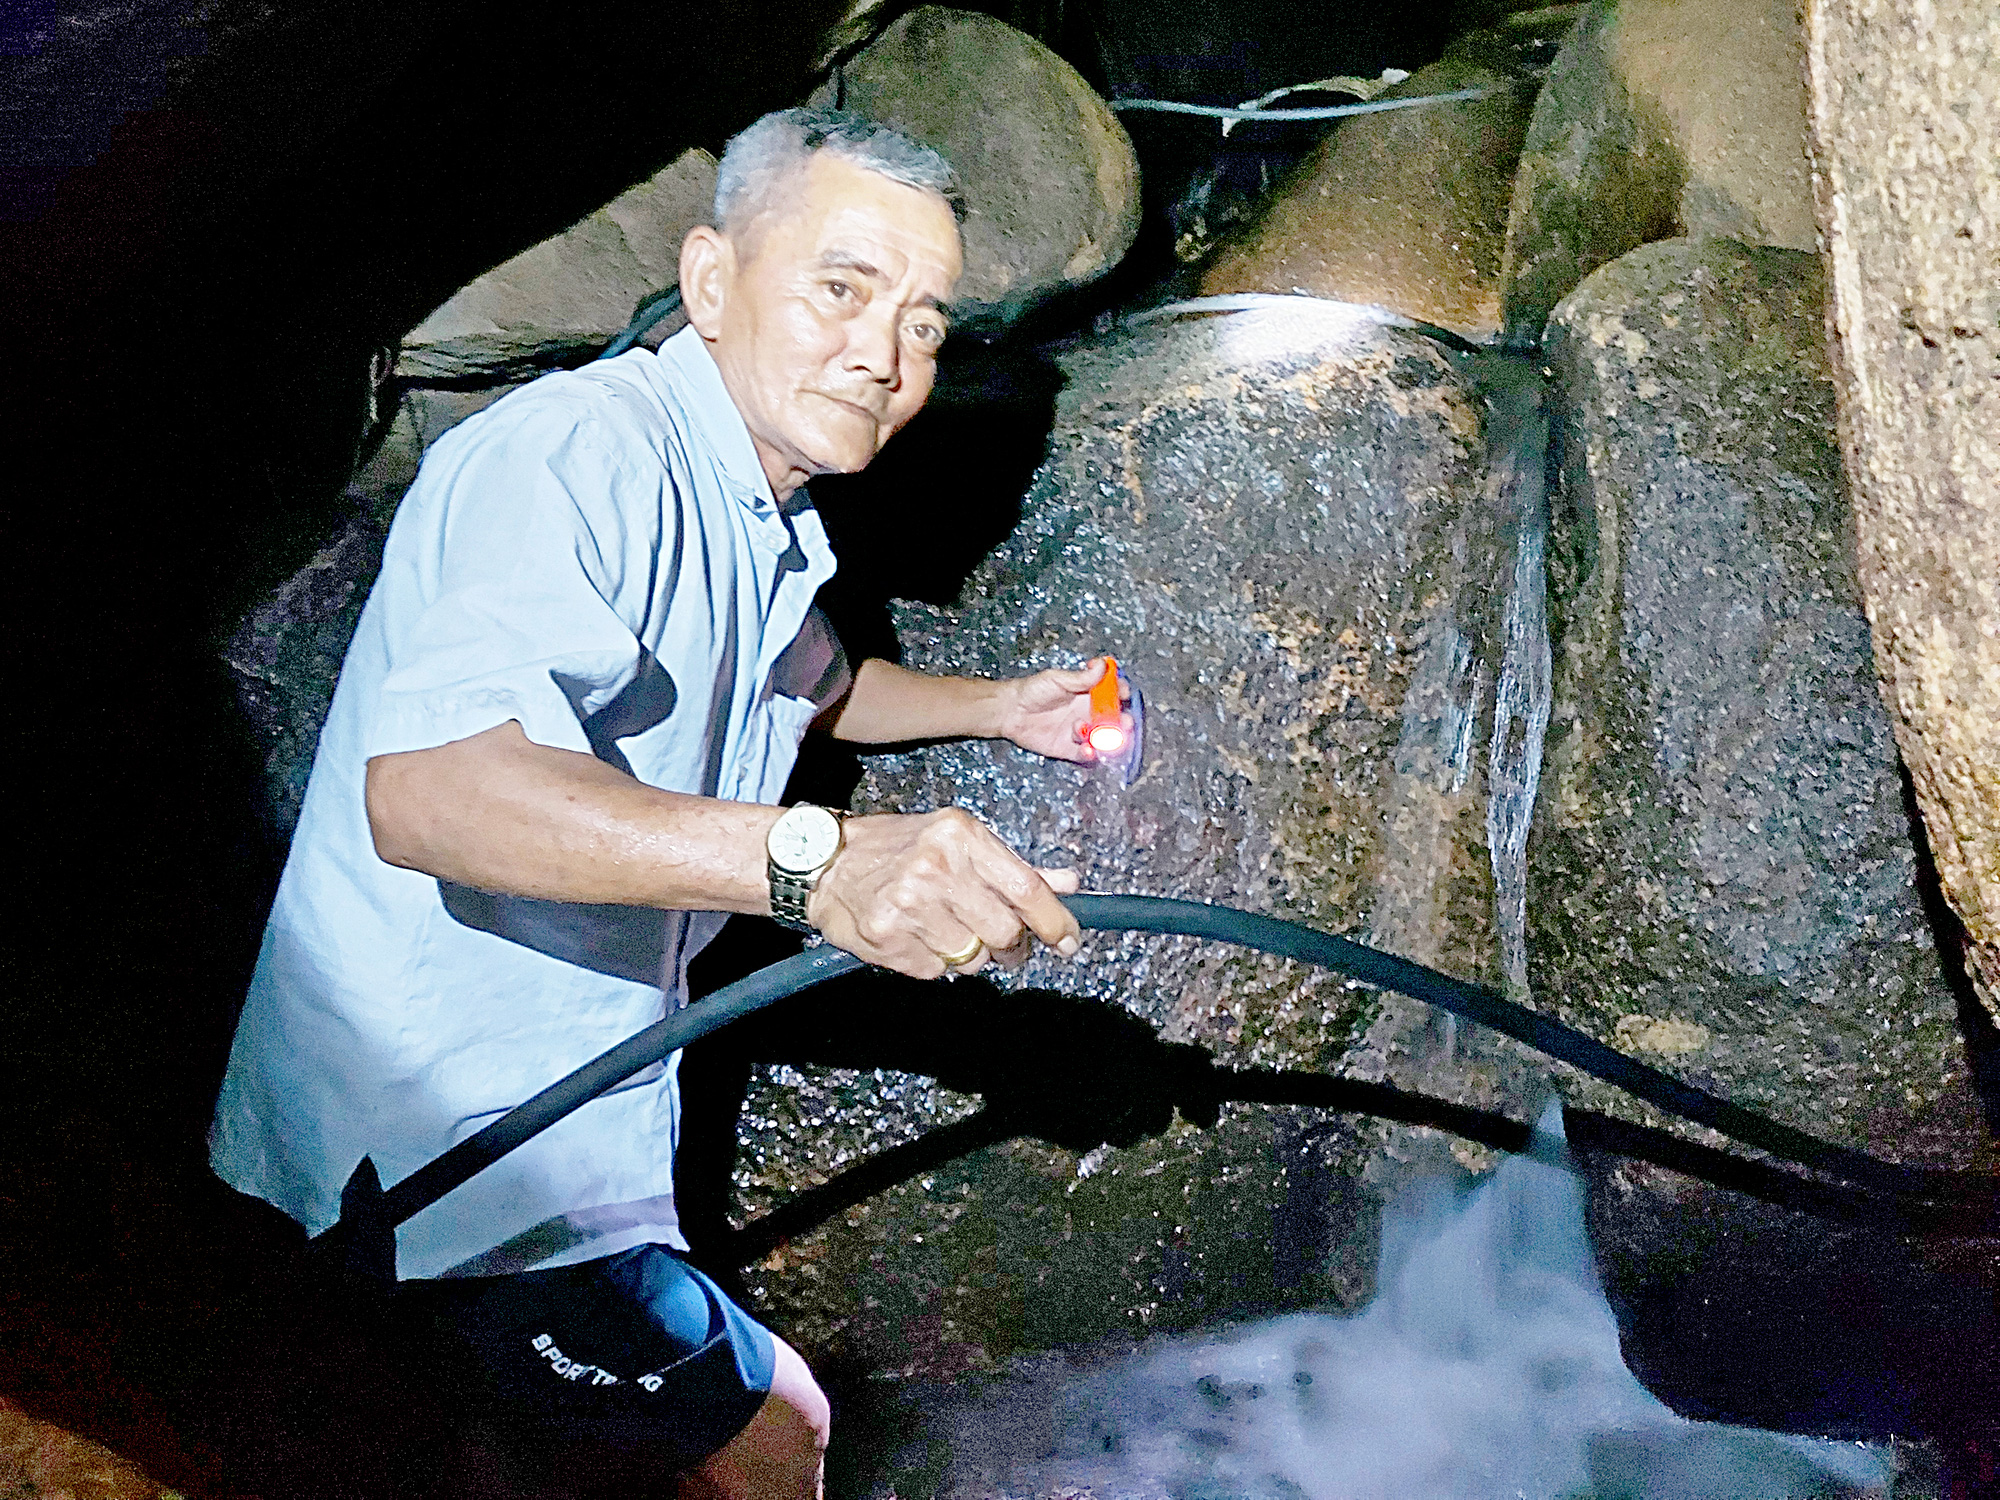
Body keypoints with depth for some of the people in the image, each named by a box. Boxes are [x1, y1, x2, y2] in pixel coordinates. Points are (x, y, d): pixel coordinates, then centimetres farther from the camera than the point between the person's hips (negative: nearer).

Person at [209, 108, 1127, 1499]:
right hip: (454, 1132, -10)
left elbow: (809, 684, 30)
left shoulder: (761, 518, 7)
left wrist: (1000, 706, 19)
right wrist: (817, 860, -55)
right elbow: (426, 787, -44)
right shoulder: (580, 456, -27)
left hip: (559, 1091, 10)